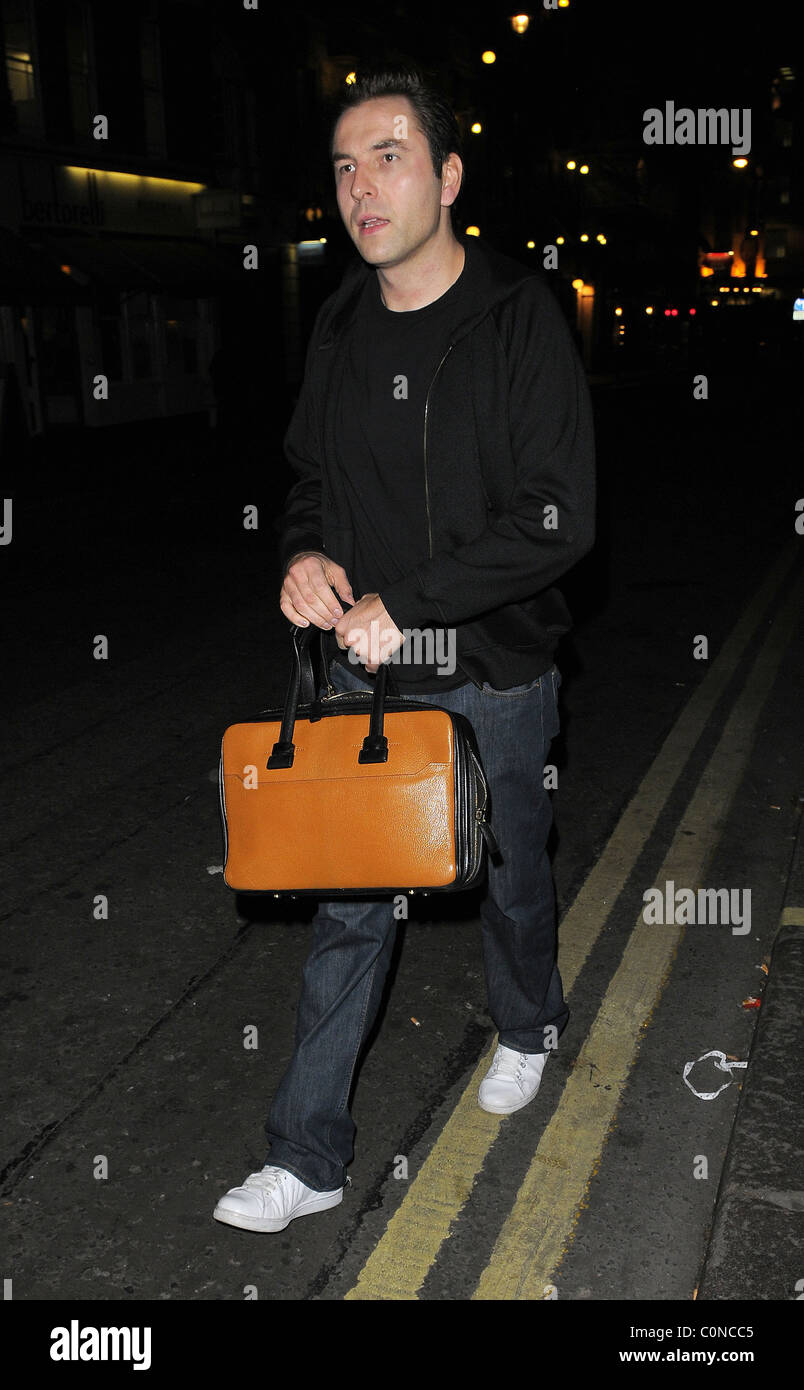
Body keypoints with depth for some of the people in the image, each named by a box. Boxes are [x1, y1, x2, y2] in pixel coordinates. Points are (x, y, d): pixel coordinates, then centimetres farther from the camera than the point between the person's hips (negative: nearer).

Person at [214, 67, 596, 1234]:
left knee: (510, 876, 18)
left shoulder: (521, 318, -12)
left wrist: (406, 601, -20)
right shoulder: (341, 327, 3)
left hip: (497, 669, -3)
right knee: (348, 905, 7)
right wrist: (305, 552, -8)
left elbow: (558, 520, -17)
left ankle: (528, 1029, 48)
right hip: (365, 667, 4)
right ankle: (309, 1157, 18)